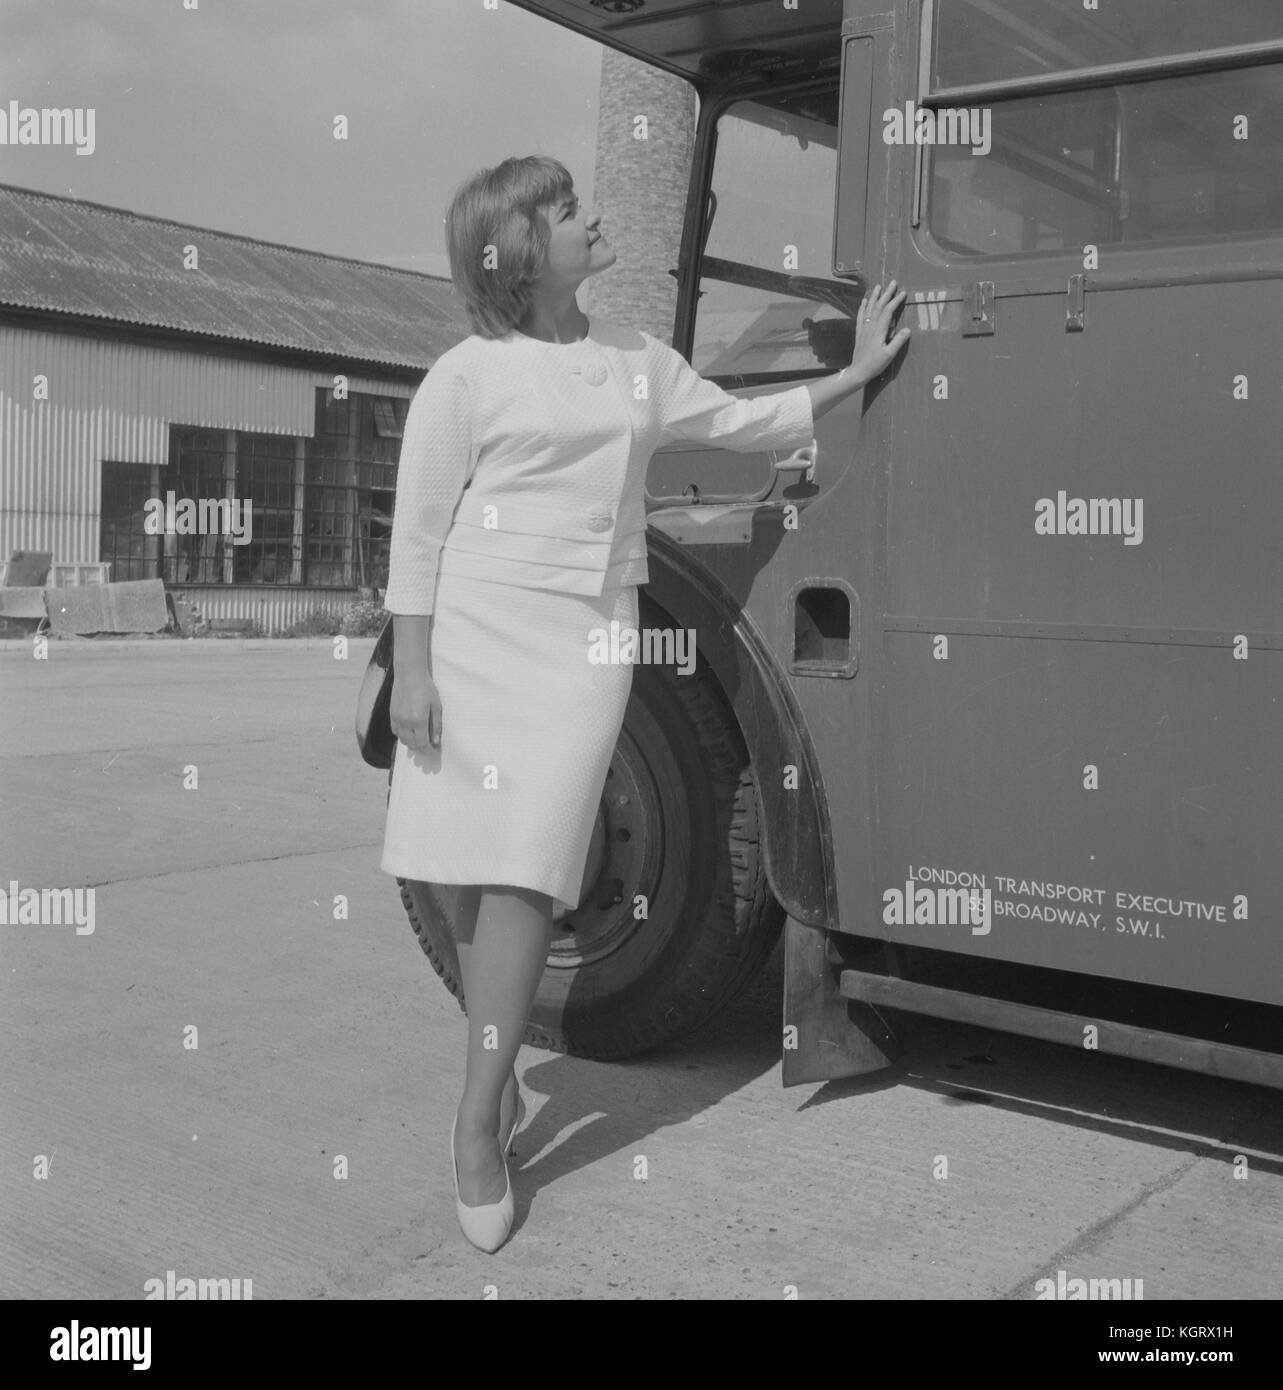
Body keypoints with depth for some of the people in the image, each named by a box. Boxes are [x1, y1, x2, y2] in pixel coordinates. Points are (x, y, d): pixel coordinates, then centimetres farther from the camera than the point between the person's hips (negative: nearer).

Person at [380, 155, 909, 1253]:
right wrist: (410, 670, -6)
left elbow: (745, 422, 25)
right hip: (473, 627, -1)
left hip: (586, 638, 2)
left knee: (522, 872, -7)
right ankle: (502, 1076, 23)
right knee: (475, 870, 3)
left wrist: (859, 372, 24)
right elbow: (418, 531, -1)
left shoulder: (640, 362, 14)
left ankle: (478, 1123, -1)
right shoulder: (466, 376, 0)